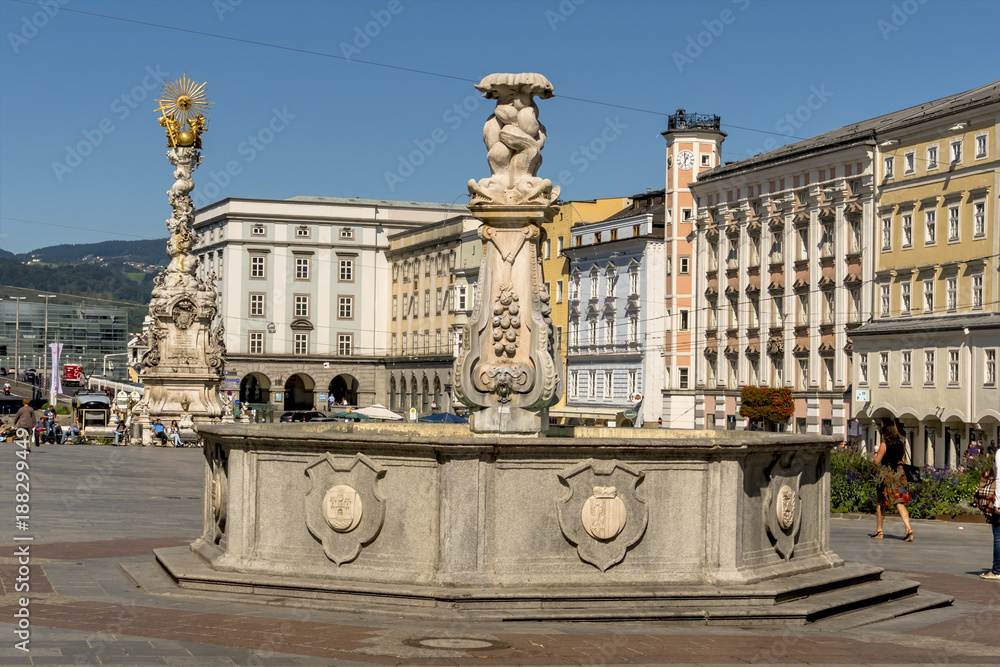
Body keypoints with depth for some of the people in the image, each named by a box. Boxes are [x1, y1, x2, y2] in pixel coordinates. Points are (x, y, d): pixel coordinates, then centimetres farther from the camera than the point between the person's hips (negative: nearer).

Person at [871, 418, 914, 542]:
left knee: (880, 503, 9)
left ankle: (879, 531, 15)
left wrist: (876, 452, 11)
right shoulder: (901, 443, 7)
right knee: (900, 503, 0)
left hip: (886, 474, -5)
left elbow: (877, 461, -9)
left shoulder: (884, 445, -9)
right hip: (899, 473, 5)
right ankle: (908, 528, -18)